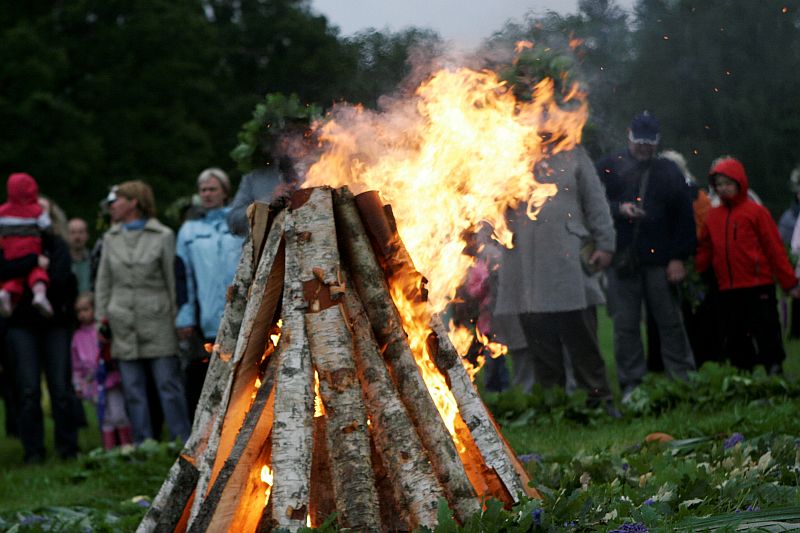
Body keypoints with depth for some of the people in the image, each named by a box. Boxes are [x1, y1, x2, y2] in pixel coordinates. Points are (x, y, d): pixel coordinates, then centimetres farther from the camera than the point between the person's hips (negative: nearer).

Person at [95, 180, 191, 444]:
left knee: (169, 384, -5)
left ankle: (183, 442, -1)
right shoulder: (110, 239, 14)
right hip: (124, 326, 4)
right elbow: (103, 281, 15)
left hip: (157, 322, -4)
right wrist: (102, 317, 7)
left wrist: (178, 318, -3)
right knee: (133, 390, 4)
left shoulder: (163, 236, 2)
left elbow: (173, 278, 1)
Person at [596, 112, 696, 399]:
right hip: (621, 259, 0)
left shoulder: (669, 171, 9)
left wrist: (679, 257, -1)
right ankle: (631, 384, 8)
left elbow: (684, 217, 6)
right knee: (625, 325, 2)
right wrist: (619, 208, -14)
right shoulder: (608, 167, 8)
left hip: (659, 258, 0)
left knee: (670, 322, 2)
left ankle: (682, 379, 7)